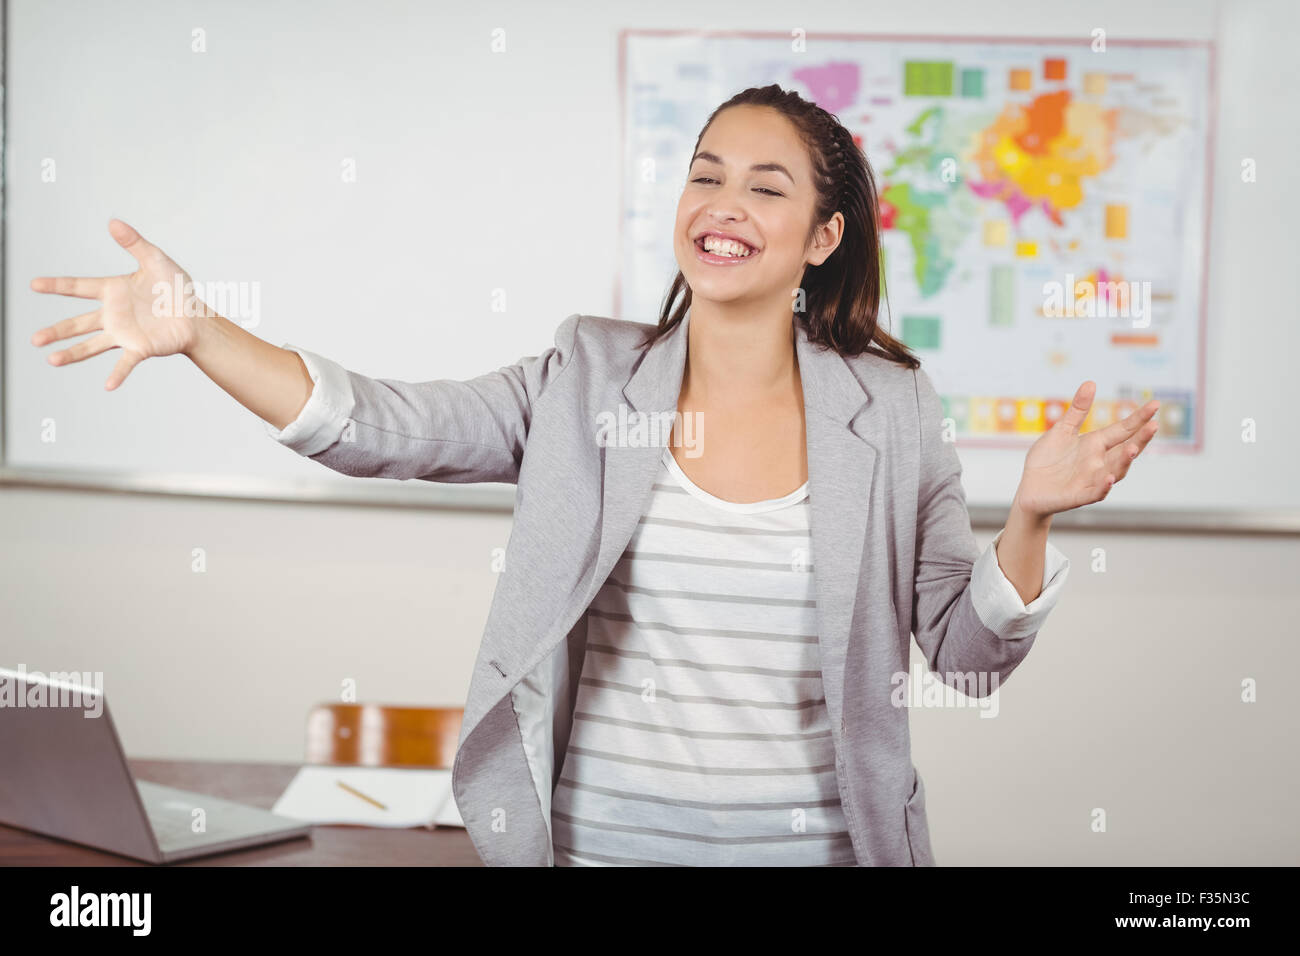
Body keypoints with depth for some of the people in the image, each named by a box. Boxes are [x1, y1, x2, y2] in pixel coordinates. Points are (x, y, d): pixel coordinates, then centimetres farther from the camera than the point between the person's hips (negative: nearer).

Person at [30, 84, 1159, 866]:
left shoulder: (893, 410, -3)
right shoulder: (589, 380, -3)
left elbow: (970, 656, 0)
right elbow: (380, 427, -11)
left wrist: (1031, 514, -17)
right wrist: (198, 332, -22)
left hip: (814, 840, 0)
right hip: (600, 833, 0)